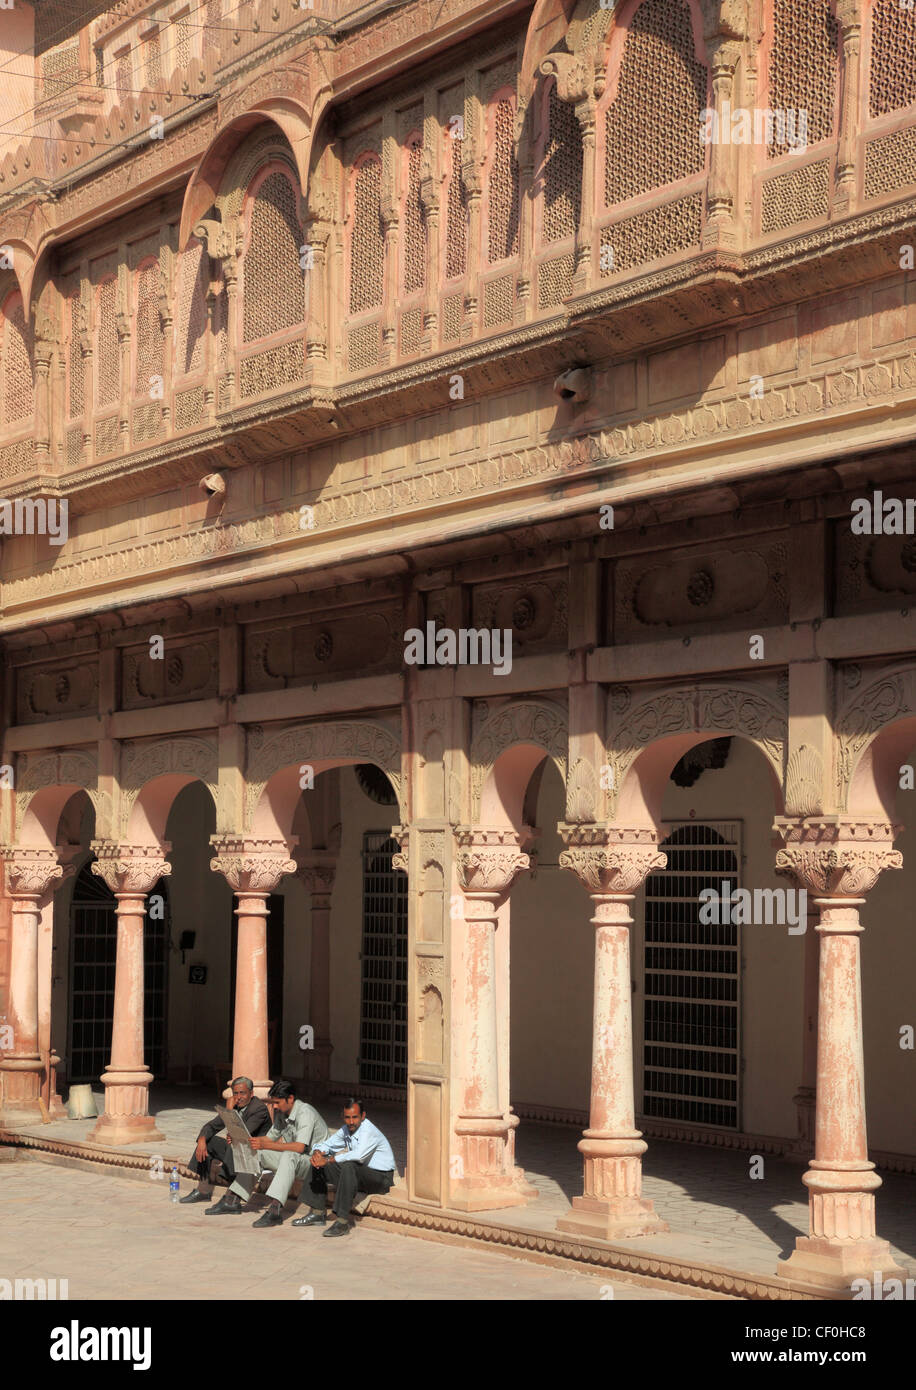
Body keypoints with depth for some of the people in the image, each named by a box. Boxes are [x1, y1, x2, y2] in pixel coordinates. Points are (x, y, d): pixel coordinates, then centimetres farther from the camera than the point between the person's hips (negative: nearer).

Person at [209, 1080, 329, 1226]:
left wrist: (266, 1145, -36)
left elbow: (299, 1147, -32)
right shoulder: (281, 1113, 7)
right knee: (255, 1151, 0)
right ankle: (232, 1200, 0)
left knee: (289, 1156, -39)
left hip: (313, 1161, -9)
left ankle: (275, 1210, -51)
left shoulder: (305, 1113, -20)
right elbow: (270, 1137, 15)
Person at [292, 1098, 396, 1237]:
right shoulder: (346, 1129, 4)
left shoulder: (369, 1131, -22)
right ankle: (318, 1213, 7)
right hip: (358, 1174, 9)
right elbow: (327, 1144, 14)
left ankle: (343, 1222, -37)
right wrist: (318, 1152, -12)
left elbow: (359, 1155, -38)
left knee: (348, 1167, -38)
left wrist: (328, 1160, -32)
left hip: (381, 1177, -9)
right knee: (318, 1164, 4)